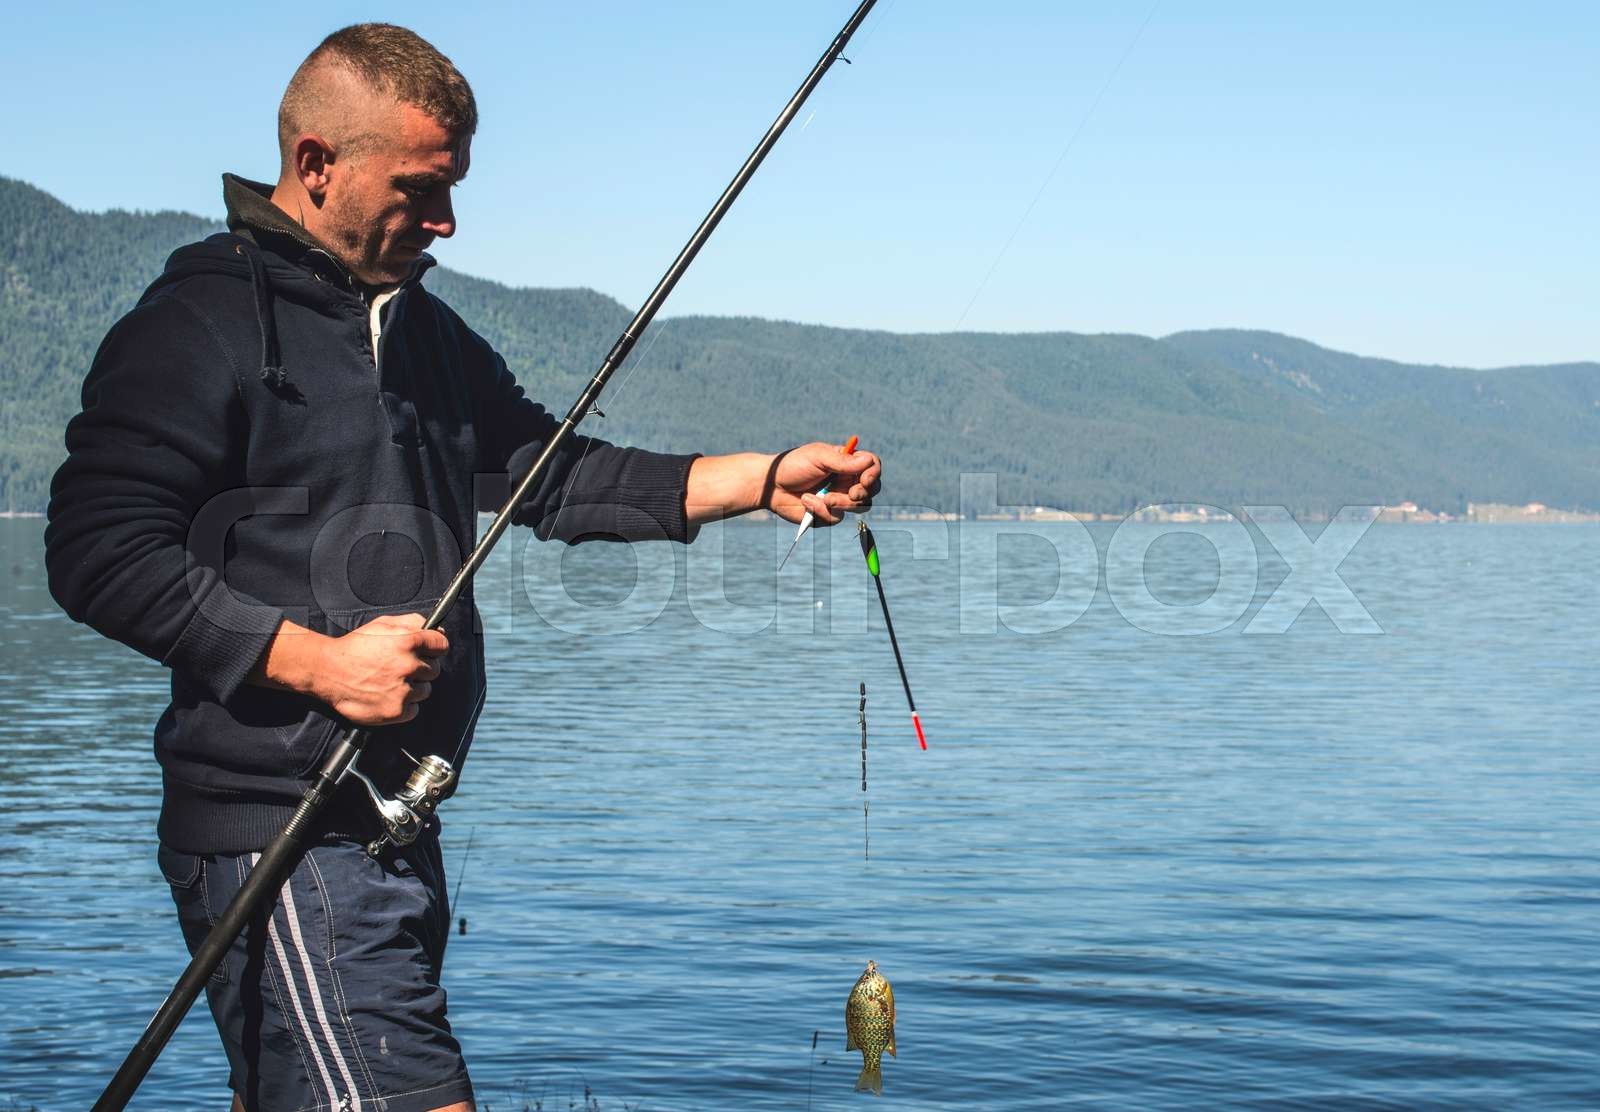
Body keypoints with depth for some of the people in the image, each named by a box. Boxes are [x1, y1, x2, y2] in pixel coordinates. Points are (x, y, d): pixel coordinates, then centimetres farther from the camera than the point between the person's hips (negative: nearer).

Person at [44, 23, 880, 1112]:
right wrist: (317, 660, -22)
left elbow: (549, 471, 18)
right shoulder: (204, 321, -9)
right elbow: (97, 551, -15)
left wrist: (767, 479, 8)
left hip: (393, 821, 9)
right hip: (281, 836, -9)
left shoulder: (425, 329, 19)